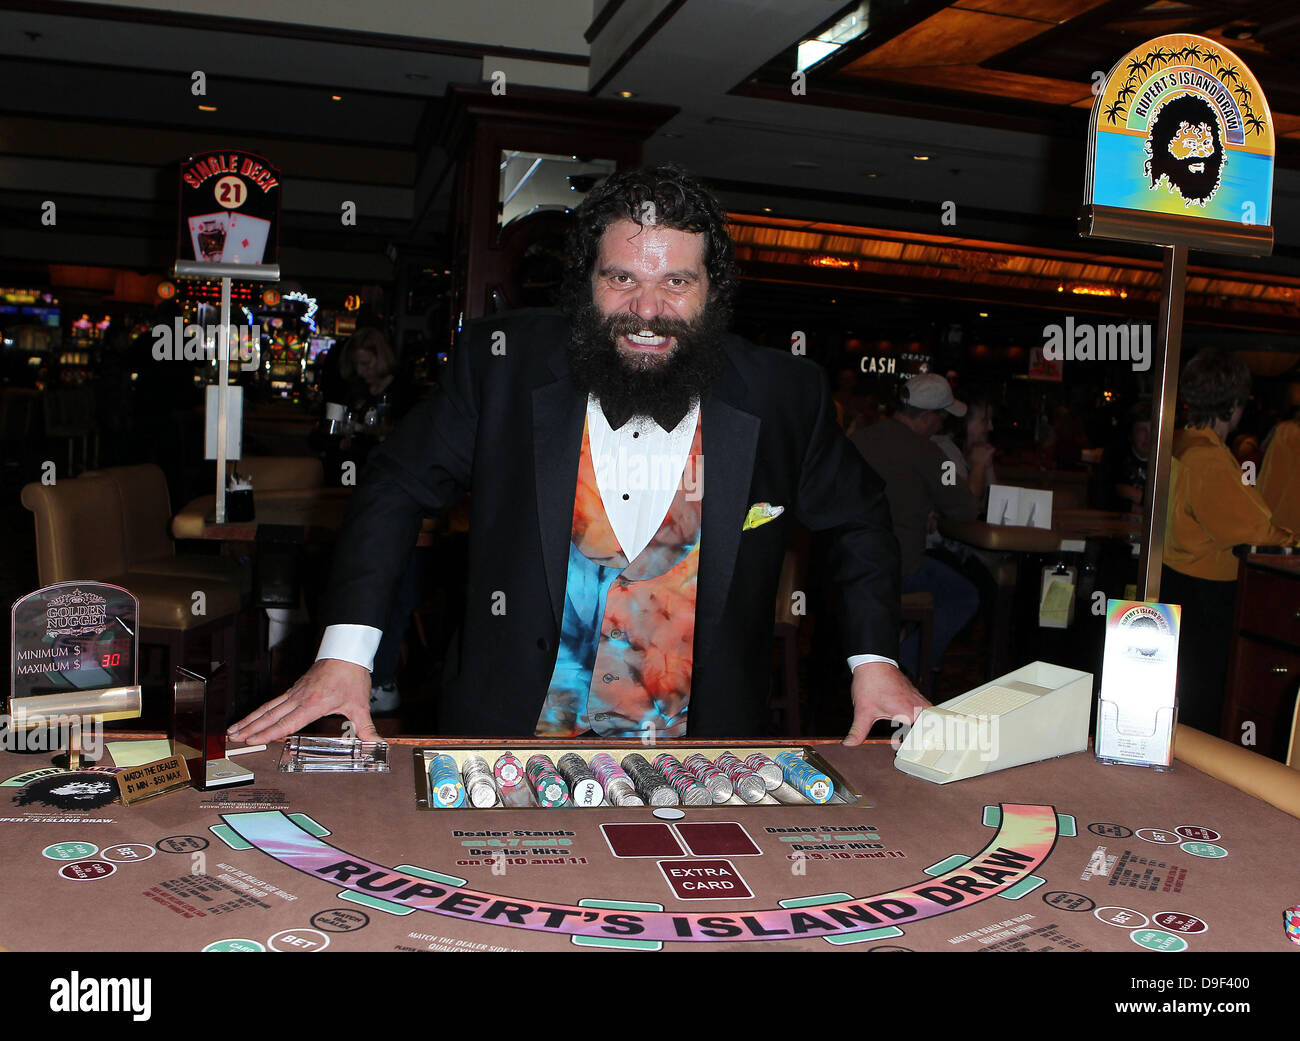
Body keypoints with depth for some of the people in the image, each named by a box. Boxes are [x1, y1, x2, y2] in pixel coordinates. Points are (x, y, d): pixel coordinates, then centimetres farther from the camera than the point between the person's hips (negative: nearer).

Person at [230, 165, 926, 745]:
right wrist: (344, 653, -4)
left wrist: (873, 658, 5)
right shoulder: (502, 361, -3)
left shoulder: (783, 396, -2)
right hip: (505, 738, 0)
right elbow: (396, 489, 5)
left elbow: (857, 520, 15)